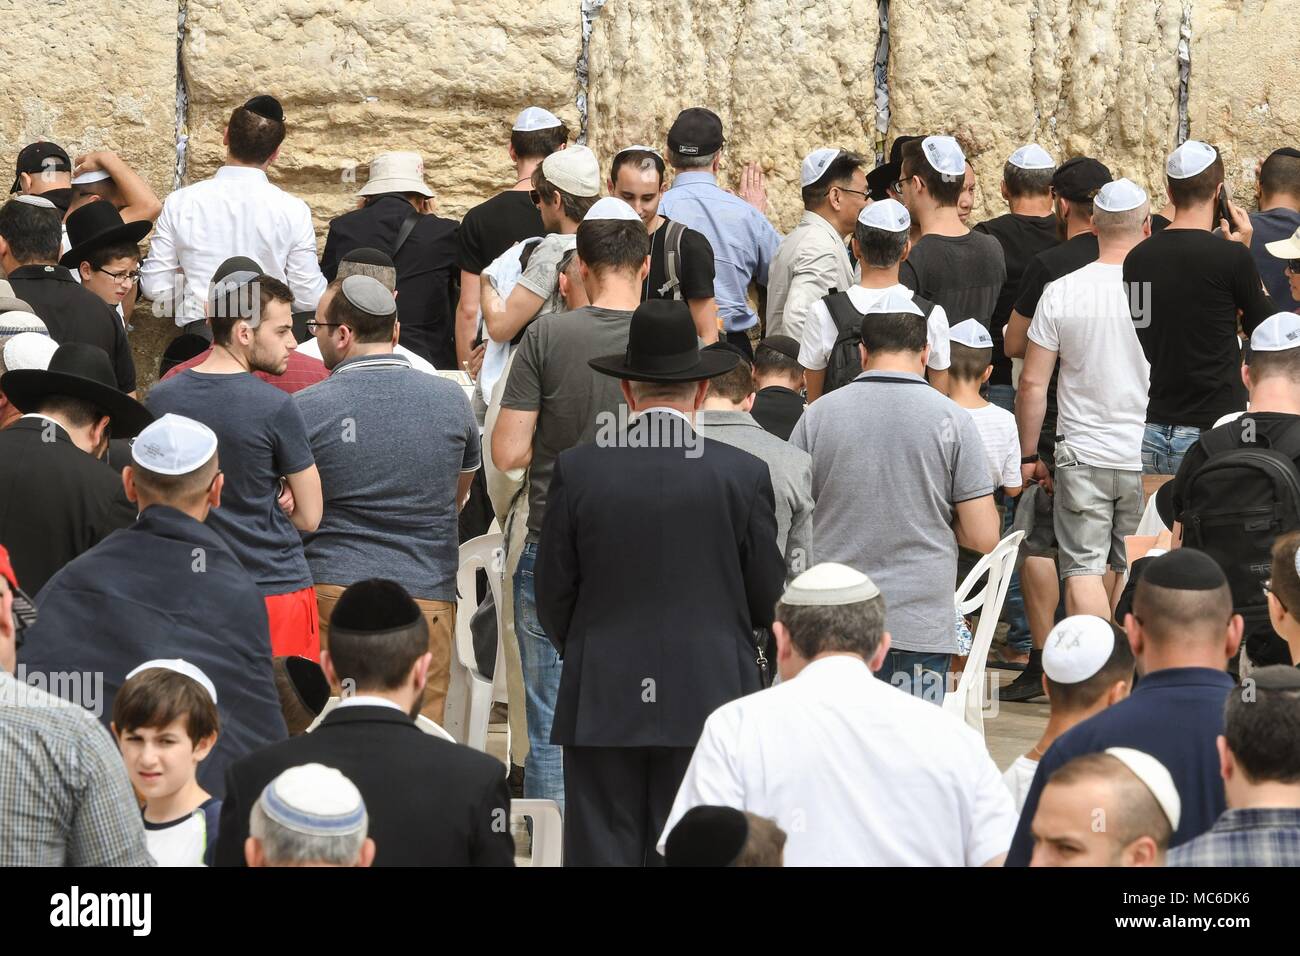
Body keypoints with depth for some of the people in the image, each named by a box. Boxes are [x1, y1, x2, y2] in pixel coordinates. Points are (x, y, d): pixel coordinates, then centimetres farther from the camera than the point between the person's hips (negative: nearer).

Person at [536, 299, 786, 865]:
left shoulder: (577, 470, -3)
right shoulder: (744, 475, -4)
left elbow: (552, 596, 3)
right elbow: (769, 601, 3)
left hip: (601, 700, 0)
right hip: (710, 695, 0)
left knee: (602, 848, 3)